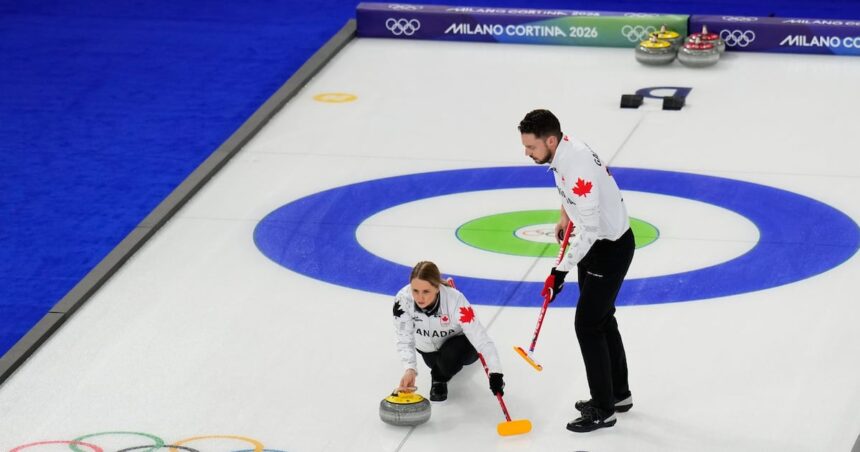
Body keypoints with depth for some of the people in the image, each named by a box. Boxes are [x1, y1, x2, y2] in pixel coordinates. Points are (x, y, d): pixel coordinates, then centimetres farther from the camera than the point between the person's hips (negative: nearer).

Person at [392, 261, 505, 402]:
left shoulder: (455, 300, -39)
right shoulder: (402, 299, -33)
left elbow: (481, 338, -40)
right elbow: (405, 340, -30)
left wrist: (495, 373, -52)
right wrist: (410, 369, -48)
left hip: (460, 339, -3)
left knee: (448, 359, -30)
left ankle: (440, 378, 2)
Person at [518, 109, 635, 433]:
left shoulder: (576, 167, -33)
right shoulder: (565, 148, -4)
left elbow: (589, 230, -31)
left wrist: (561, 271, -27)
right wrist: (565, 215, 28)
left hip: (611, 248, -10)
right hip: (597, 240, 10)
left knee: (587, 324, -5)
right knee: (602, 319, 19)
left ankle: (603, 410, 4)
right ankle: (618, 394, 33)